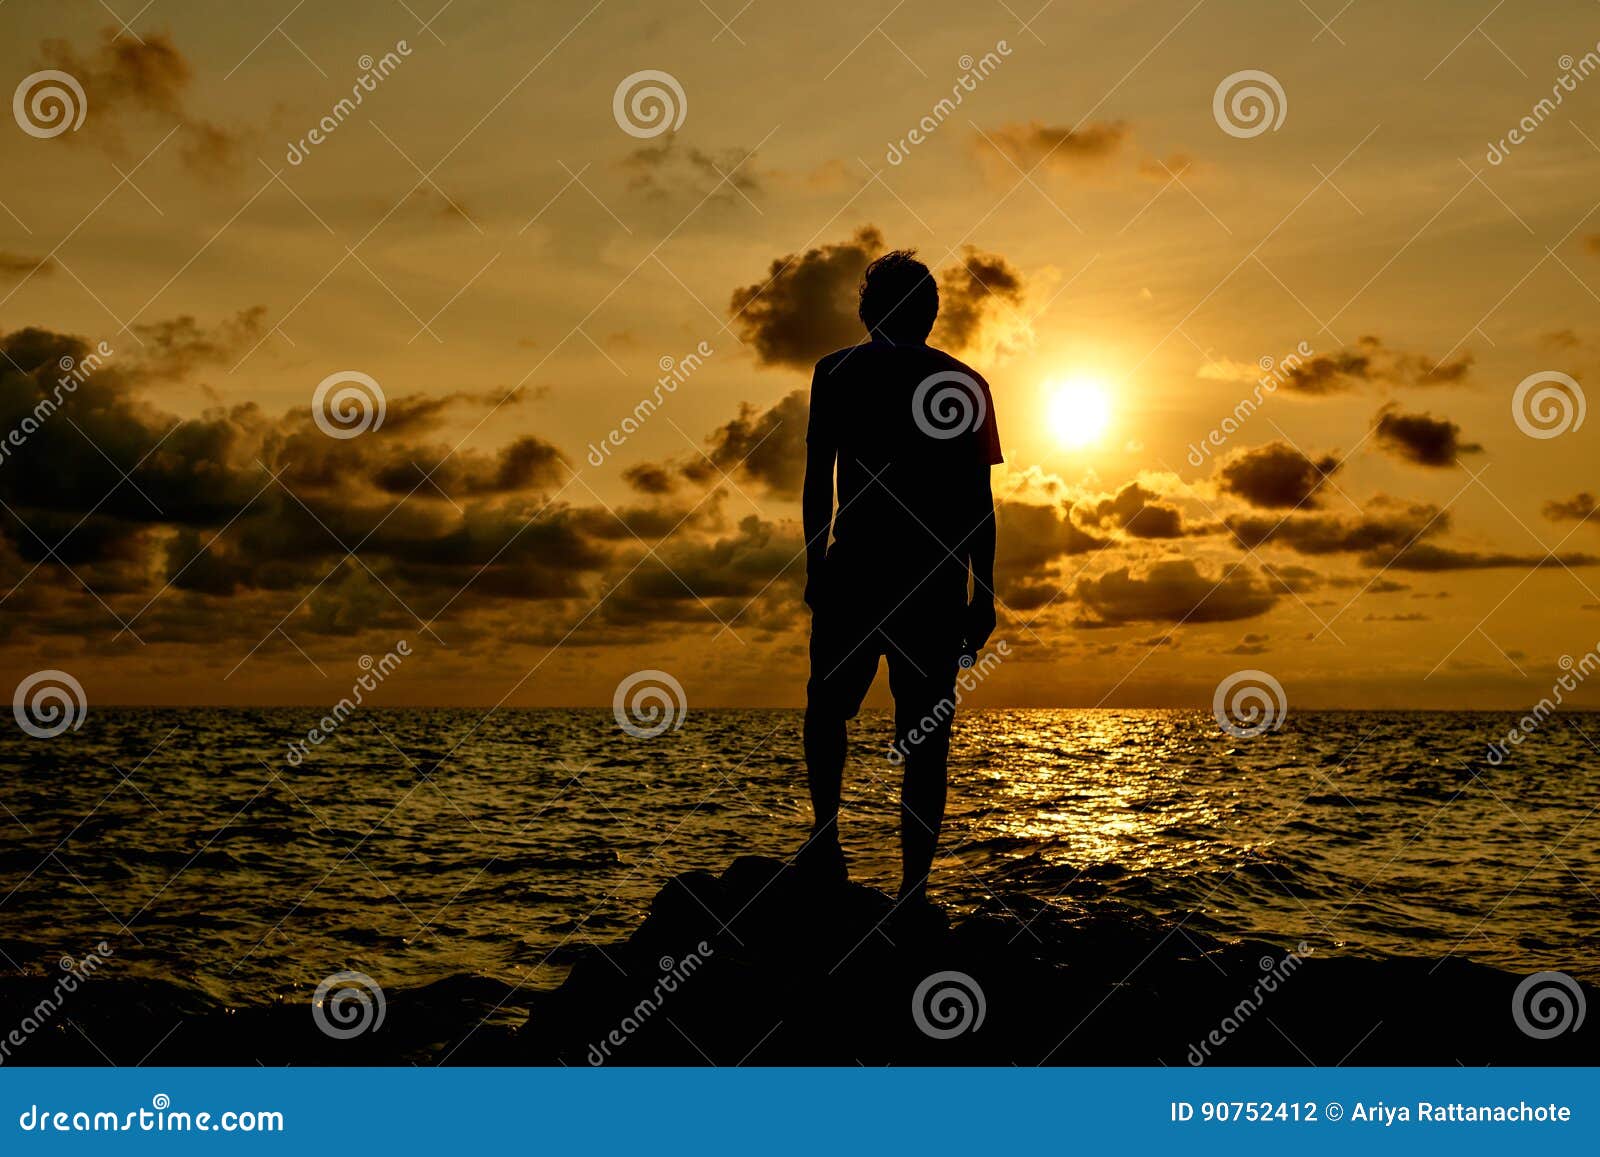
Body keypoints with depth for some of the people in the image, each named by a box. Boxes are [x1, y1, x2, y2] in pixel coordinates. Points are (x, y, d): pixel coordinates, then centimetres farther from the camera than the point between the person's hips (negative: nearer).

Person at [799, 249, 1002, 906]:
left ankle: (826, 837, 2)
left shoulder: (837, 371, 5)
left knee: (828, 705, 19)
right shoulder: (965, 383, 7)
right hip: (937, 580, 1)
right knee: (926, 738, 4)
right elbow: (980, 502, 4)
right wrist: (983, 594, 8)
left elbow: (817, 481, 1)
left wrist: (814, 568, 9)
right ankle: (914, 892, 3)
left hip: (855, 568, -1)